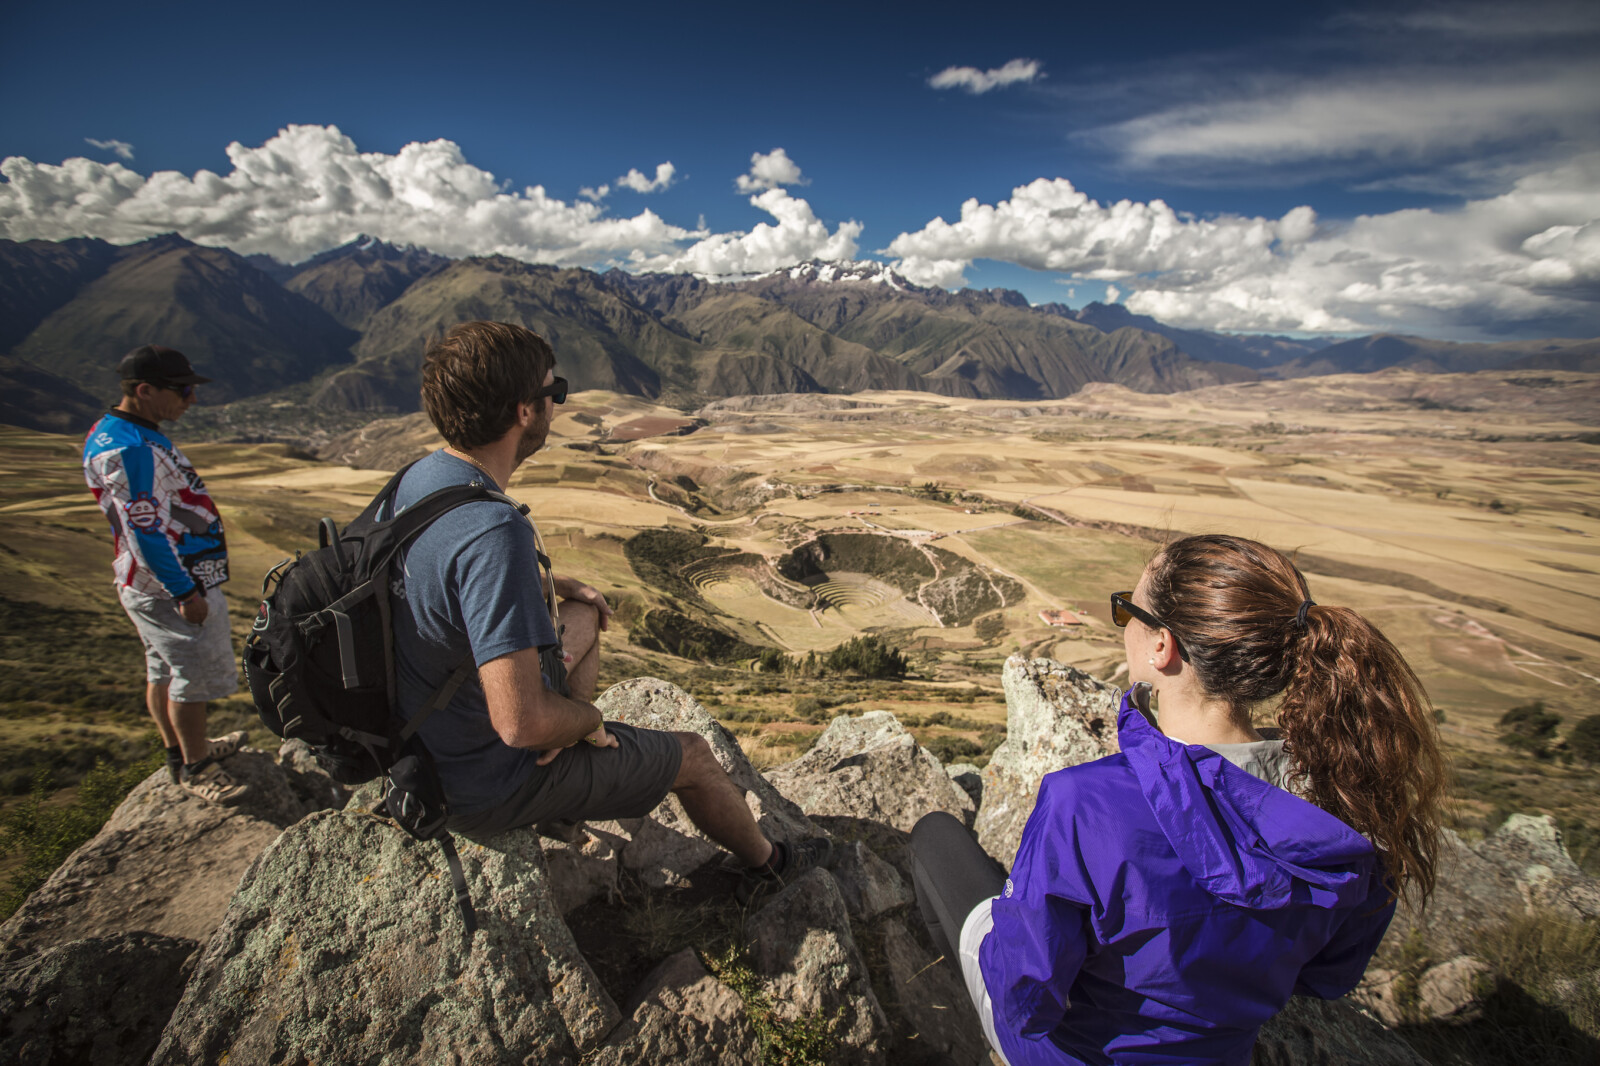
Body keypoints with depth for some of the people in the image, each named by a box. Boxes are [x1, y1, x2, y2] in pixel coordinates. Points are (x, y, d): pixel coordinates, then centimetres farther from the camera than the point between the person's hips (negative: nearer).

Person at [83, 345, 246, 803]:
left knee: (164, 671, 21)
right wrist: (184, 593, -21)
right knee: (195, 675, 3)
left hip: (165, 584, 10)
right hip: (171, 587, -10)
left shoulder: (134, 435, 10)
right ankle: (194, 767, 18)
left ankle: (185, 748, 36)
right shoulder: (125, 448, -23)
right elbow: (146, 531, -24)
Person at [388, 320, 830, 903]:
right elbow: (521, 722, -38)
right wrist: (591, 717, -17)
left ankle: (561, 801, 29)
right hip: (488, 785, -8)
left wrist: (554, 584, 11)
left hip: (426, 737, 8)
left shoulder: (419, 476, -6)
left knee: (584, 617, 26)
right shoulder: (494, 532, -37)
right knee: (693, 755, 9)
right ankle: (766, 863, 38)